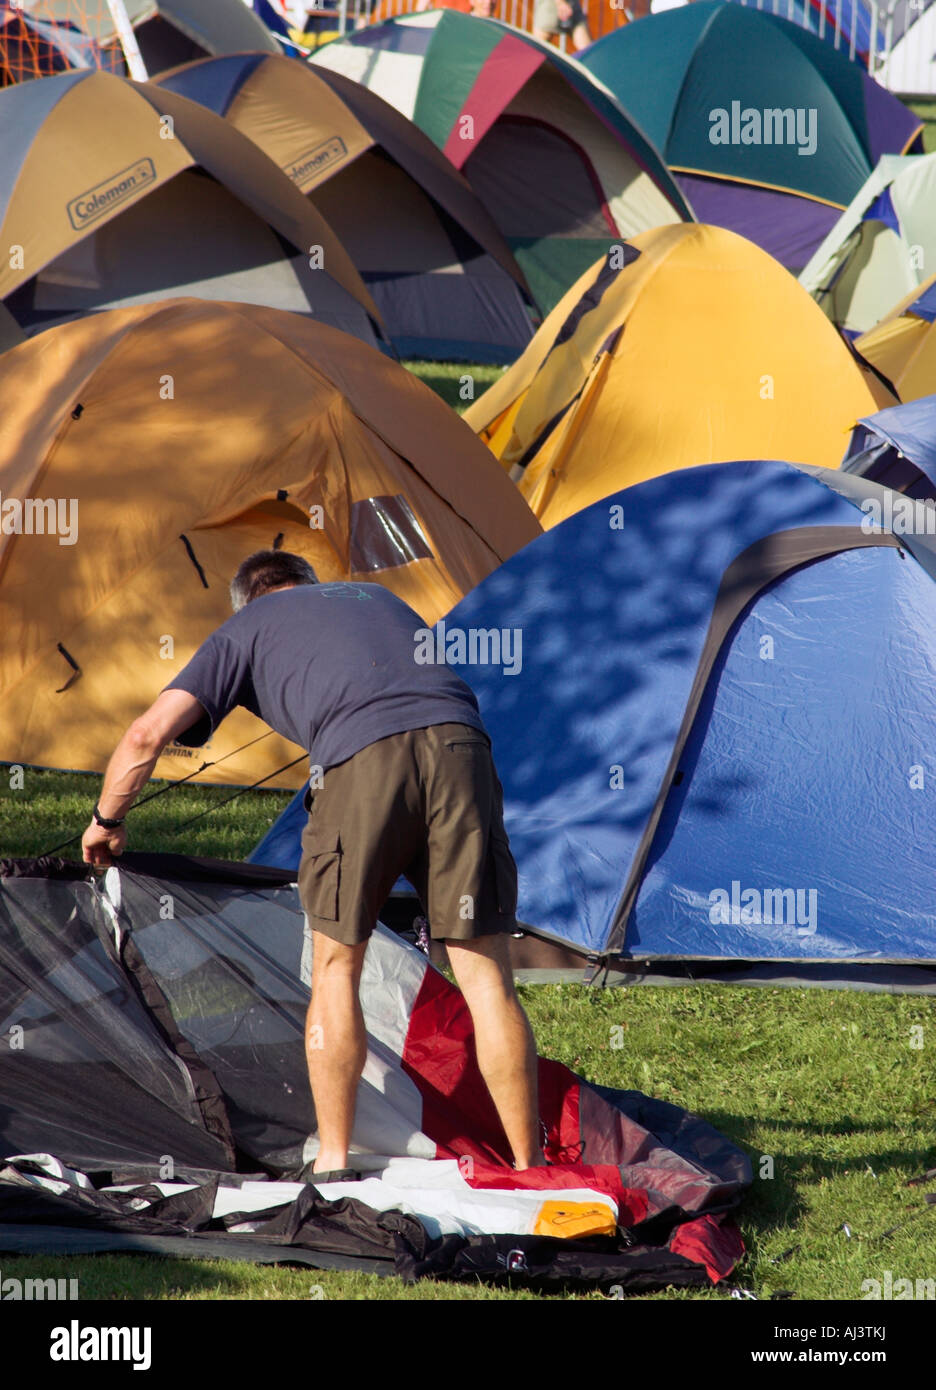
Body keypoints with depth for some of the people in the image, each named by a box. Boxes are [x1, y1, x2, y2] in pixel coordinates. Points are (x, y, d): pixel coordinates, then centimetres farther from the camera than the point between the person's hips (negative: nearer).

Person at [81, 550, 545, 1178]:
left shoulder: (244, 629, 26)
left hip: (362, 755, -3)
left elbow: (149, 733, 16)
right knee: (486, 974, 5)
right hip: (458, 742, 3)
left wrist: (107, 820, 34)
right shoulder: (379, 597, 38)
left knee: (336, 968, 14)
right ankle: (529, 1169, 4)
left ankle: (334, 1159, 16)